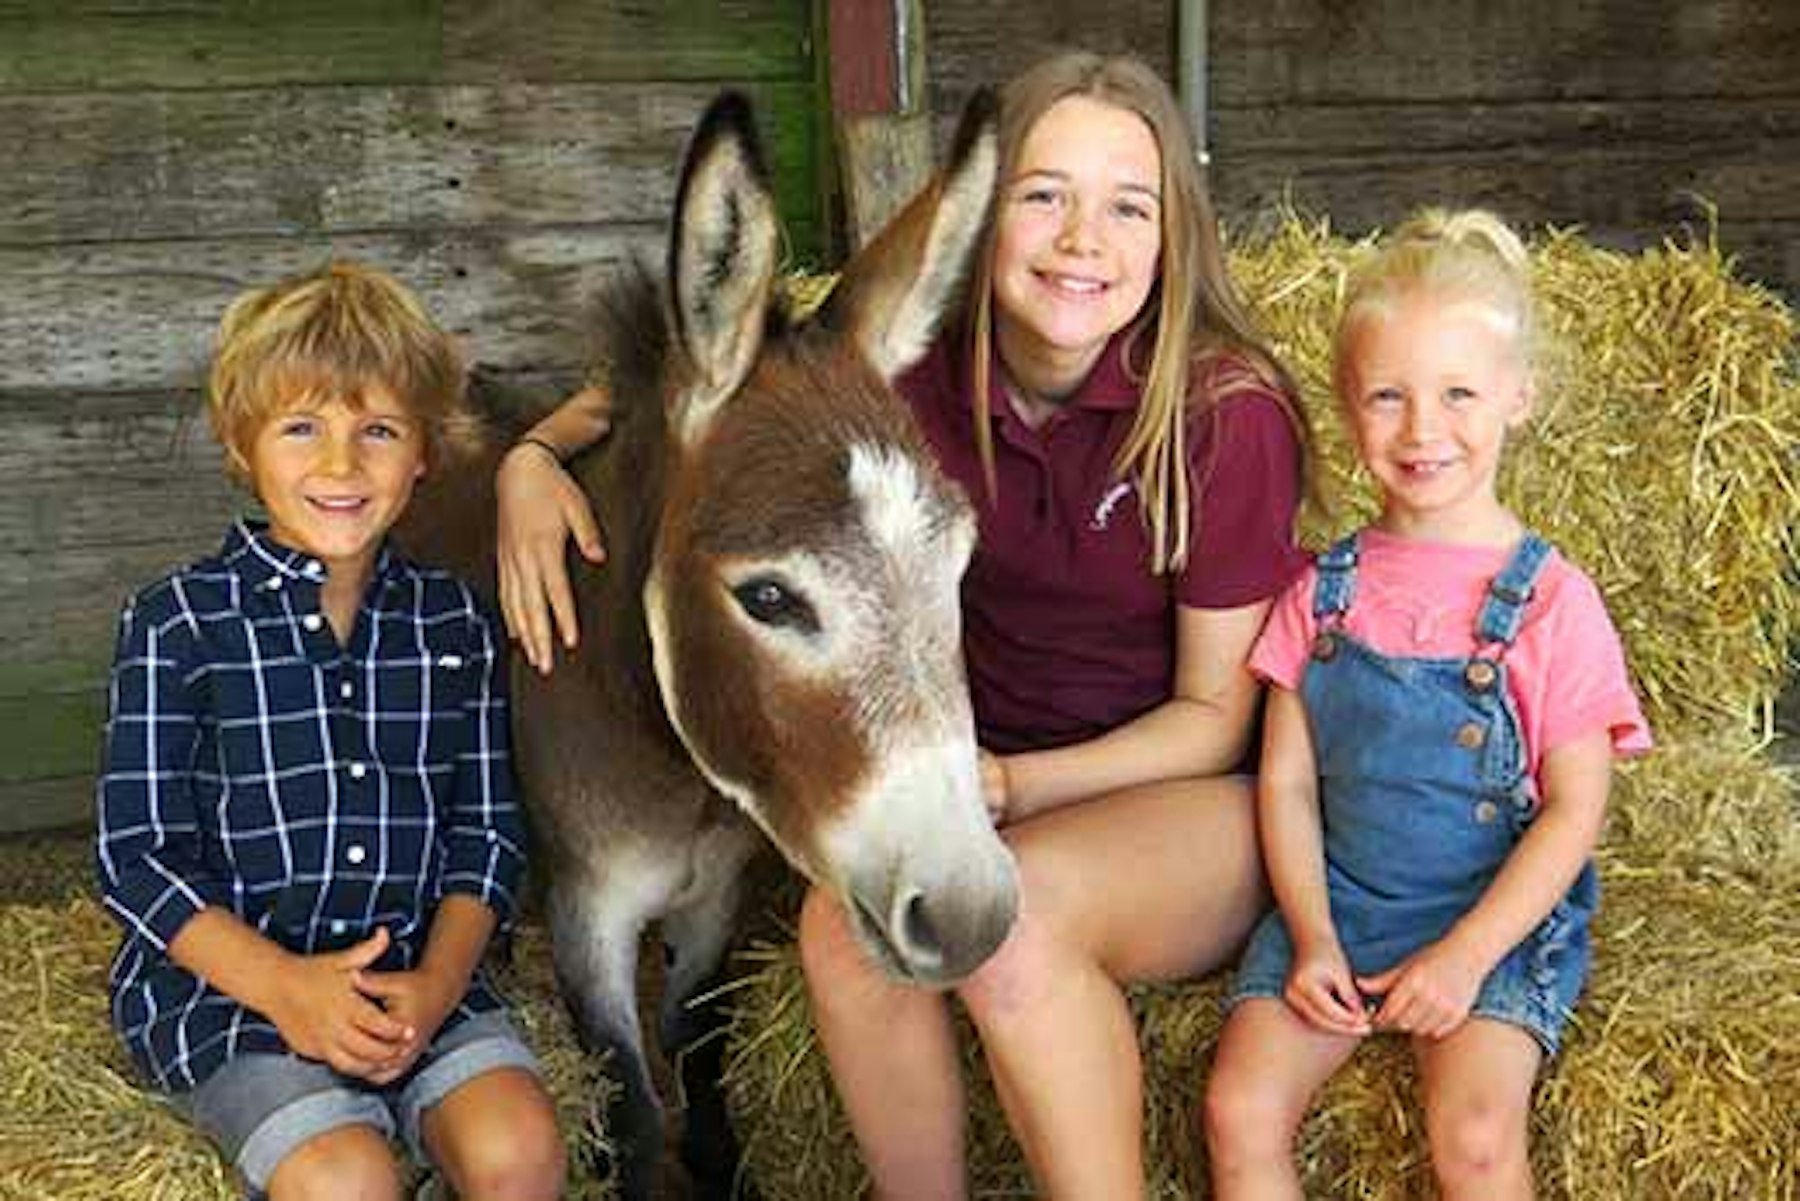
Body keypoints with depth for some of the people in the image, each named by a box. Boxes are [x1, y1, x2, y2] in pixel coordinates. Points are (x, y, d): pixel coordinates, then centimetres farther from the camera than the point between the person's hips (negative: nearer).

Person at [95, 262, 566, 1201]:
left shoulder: (453, 624, 9)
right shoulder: (177, 623, -2)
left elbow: (486, 835, 9)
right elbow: (135, 858, -4)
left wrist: (436, 983, -10)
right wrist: (282, 985, -16)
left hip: (420, 975, 3)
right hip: (222, 982, -3)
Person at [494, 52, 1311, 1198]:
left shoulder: (1228, 410, -19)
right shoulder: (924, 370, -9)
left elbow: (1217, 718, -12)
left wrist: (1004, 784, -25)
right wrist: (538, 456, -13)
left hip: (1200, 800, -4)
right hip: (996, 782, 4)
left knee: (1018, 911, -34)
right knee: (847, 921, -26)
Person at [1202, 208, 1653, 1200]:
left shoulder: (1550, 602, -6)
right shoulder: (1323, 591, 4)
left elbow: (1574, 810, -7)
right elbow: (1286, 780, 5)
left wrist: (1465, 955, -15)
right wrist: (1312, 937, -7)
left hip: (1497, 919, -3)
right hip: (1333, 905, 3)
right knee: (1238, 1109, -16)